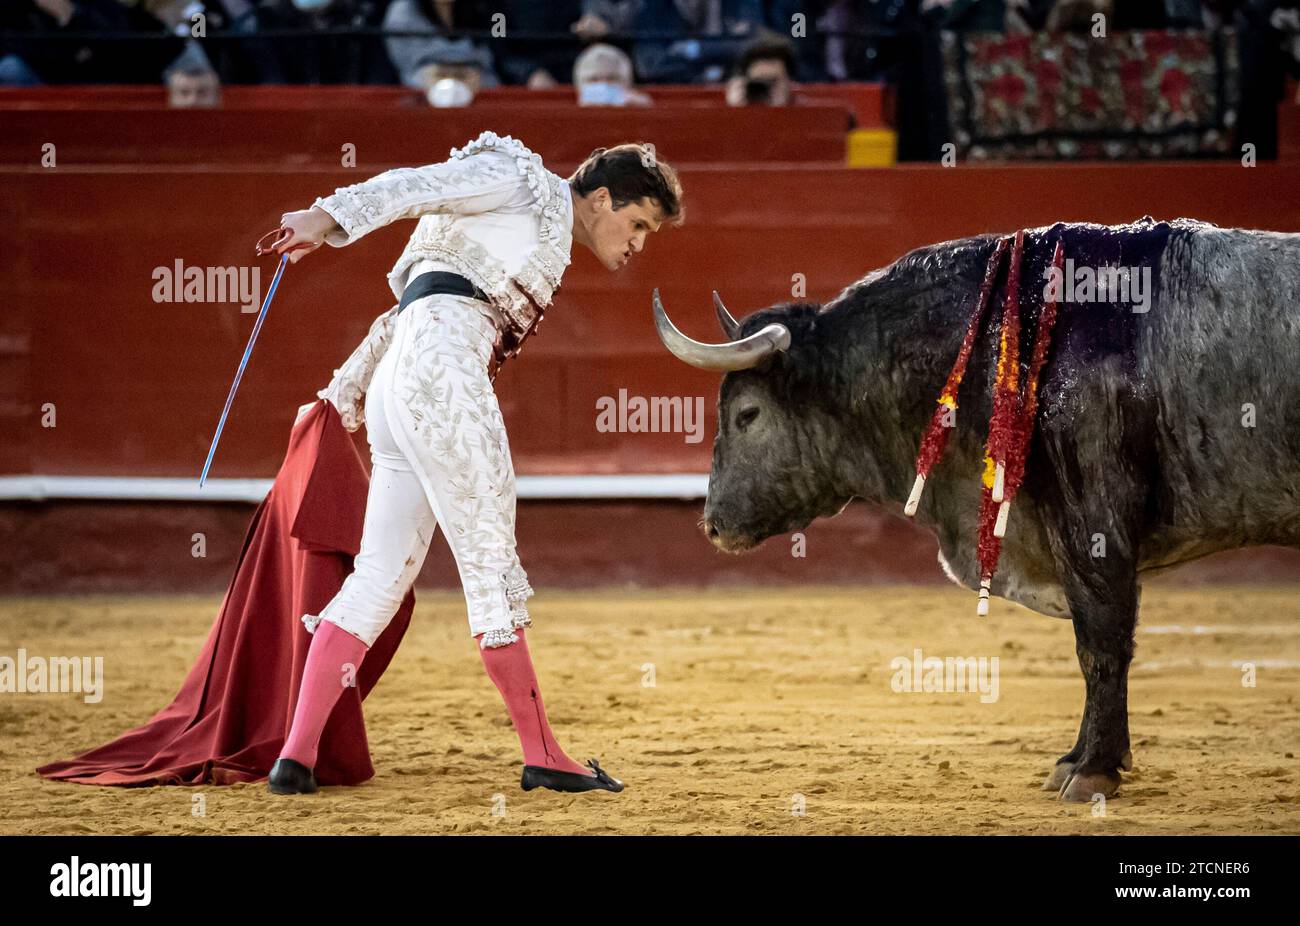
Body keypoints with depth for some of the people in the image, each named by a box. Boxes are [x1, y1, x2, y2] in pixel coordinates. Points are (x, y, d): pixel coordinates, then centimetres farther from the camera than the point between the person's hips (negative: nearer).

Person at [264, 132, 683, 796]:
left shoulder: (539, 243, 32)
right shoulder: (529, 184, 6)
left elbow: (415, 303, 34)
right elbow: (421, 185, -8)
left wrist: (353, 379, 34)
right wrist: (334, 218, -21)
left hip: (397, 386, 10)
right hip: (440, 361, -10)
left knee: (383, 574, 6)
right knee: (490, 561, -6)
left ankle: (296, 754, 0)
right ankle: (542, 756, -4)